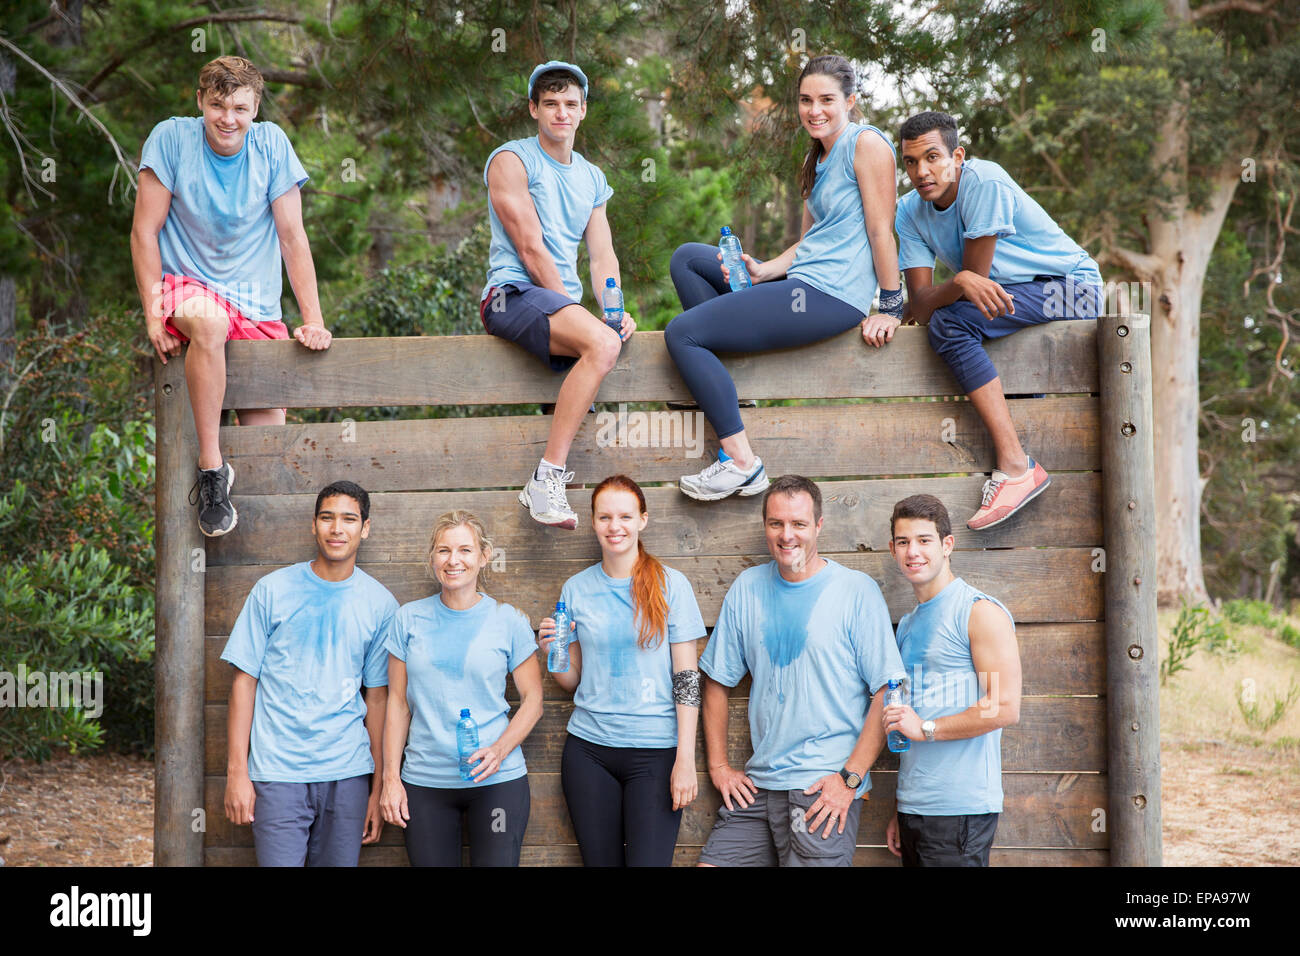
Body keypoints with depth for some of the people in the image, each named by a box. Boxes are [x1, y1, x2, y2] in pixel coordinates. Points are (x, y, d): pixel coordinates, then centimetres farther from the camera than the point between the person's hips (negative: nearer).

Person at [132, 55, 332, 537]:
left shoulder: (272, 144, -2)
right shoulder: (172, 137, -6)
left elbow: (293, 237, -1)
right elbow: (144, 232, -5)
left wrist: (313, 321, -8)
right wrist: (153, 314, -15)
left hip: (257, 307, 3)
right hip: (185, 285, -2)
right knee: (209, 320, -40)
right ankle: (211, 468, -30)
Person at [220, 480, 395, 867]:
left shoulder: (380, 603, 5)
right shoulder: (273, 591, 0)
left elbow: (376, 697, 8)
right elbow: (245, 680, 1)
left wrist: (379, 786, 7)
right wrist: (237, 772, -4)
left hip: (347, 775, 2)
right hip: (277, 774, -2)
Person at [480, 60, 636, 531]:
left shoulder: (592, 178, 22)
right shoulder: (512, 160, 0)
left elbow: (603, 257, 14)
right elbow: (530, 249, -9)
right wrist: (572, 309, -15)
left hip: (566, 301, 8)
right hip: (513, 294, -8)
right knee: (601, 344, -32)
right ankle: (547, 479, -34)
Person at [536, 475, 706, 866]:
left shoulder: (670, 584, -2)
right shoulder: (576, 588, 7)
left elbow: (686, 676, -3)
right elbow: (573, 680, 13)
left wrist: (685, 759, -9)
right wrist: (552, 652, -8)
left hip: (655, 751, -3)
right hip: (589, 750, 3)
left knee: (649, 860, -8)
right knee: (600, 861, 7)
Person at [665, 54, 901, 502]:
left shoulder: (866, 144, -10)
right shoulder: (817, 159, 19)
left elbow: (881, 230, -12)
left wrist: (891, 309, -12)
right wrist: (763, 272, 0)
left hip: (831, 297, -10)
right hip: (802, 281, 10)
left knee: (681, 332, -13)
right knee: (686, 257, 14)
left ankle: (742, 464, -14)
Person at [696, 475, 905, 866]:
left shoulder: (857, 591, -5)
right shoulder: (746, 589, 9)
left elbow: (887, 691, -8)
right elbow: (717, 680, 15)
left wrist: (851, 778, -13)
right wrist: (718, 765, 8)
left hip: (825, 786, -4)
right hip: (756, 785, 4)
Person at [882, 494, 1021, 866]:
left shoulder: (981, 613, -7)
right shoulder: (908, 625, 18)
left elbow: (1006, 708, -15)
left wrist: (926, 728, -14)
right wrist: (902, 813, 17)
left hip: (960, 810, -7)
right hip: (913, 808, 7)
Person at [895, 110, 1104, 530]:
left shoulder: (985, 183, -21)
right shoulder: (910, 211, -1)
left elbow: (975, 277, -21)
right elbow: (920, 305, -14)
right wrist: (961, 282, -31)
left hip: (1071, 286, -8)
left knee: (950, 323, -25)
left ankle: (1016, 466, -30)